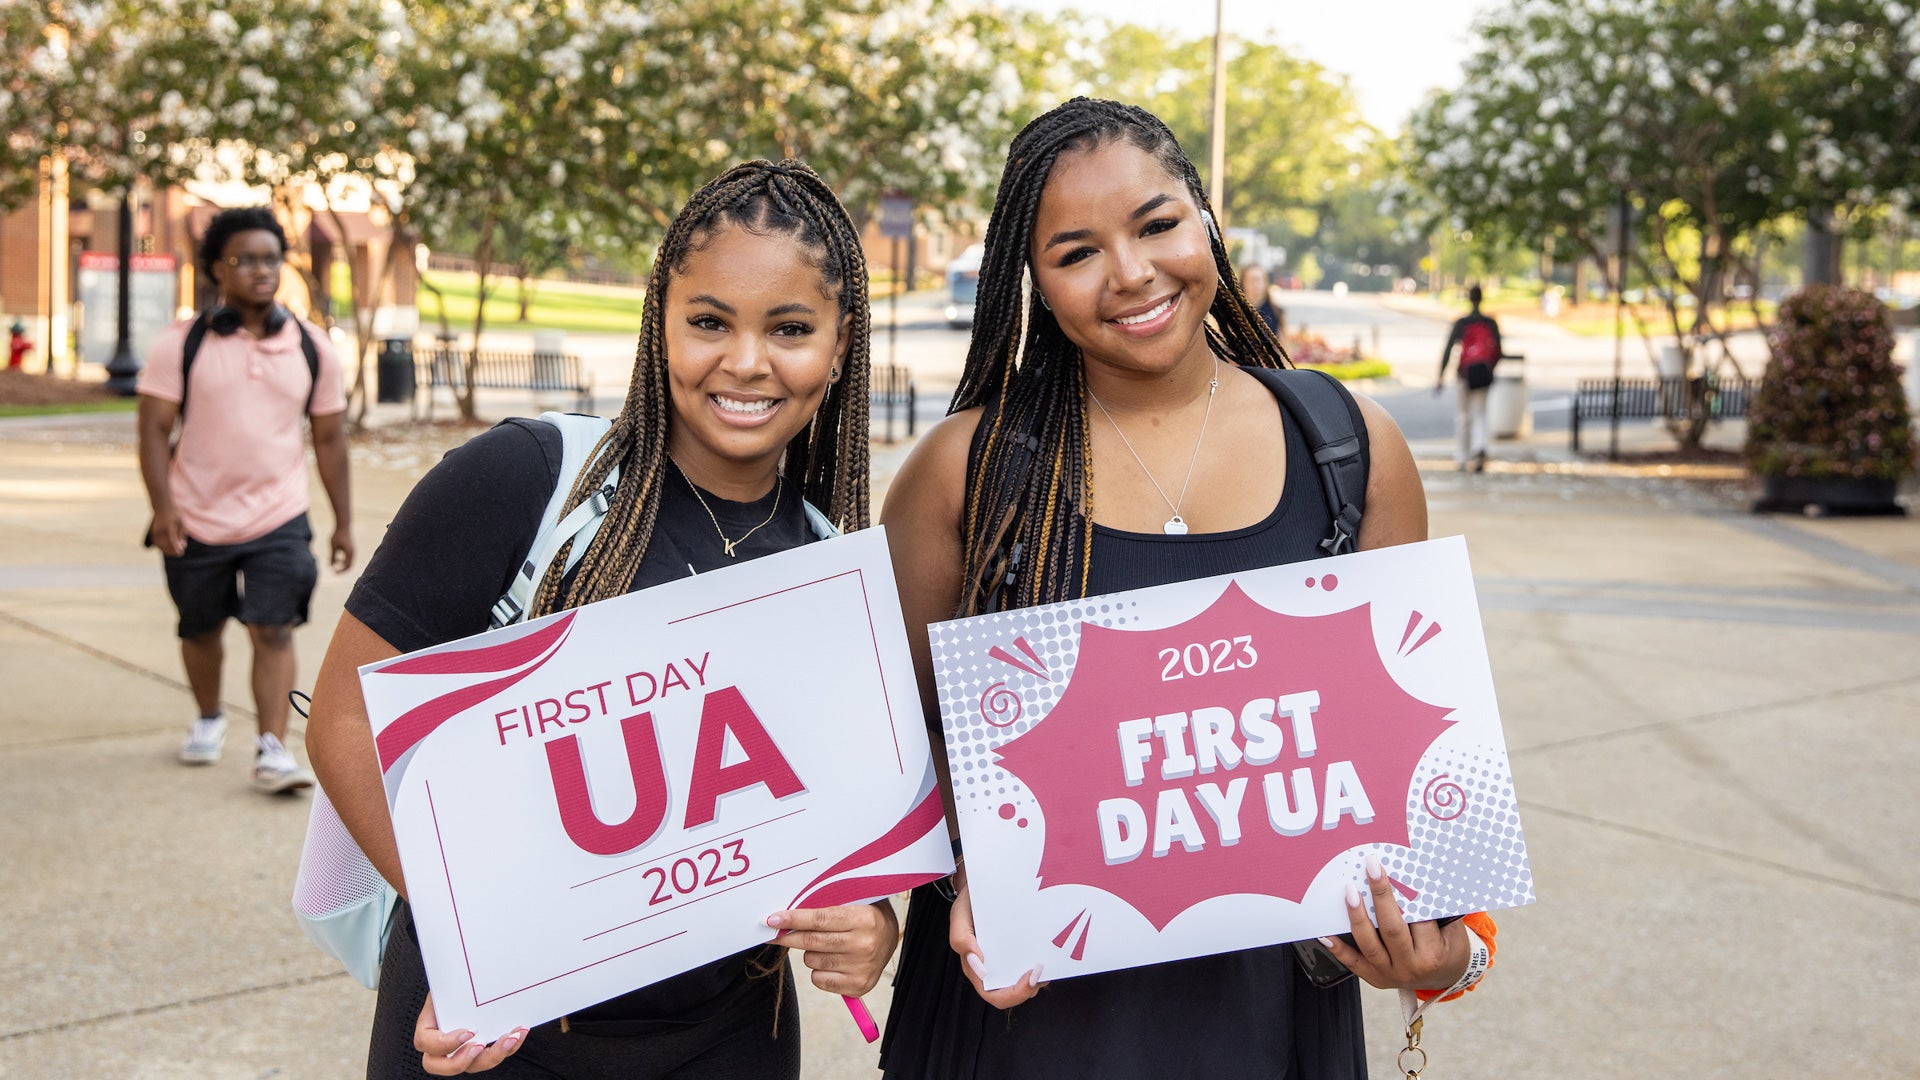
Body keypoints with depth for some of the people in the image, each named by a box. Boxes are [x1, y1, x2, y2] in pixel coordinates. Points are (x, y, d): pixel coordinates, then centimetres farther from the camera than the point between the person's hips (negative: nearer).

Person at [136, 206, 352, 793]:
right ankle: (209, 718, 41)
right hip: (197, 521, 1)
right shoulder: (180, 344, -4)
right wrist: (162, 507, -17)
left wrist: (344, 522, 6)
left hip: (279, 522, 0)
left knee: (273, 630, -11)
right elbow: (154, 427, -5)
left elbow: (329, 439, 7)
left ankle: (272, 749, -10)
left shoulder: (313, 348, 1)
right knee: (200, 630, 16)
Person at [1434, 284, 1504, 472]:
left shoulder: (1461, 323, -5)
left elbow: (1448, 350, -9)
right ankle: (1480, 447, -19)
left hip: (1466, 372, -2)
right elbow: (1498, 352, 5)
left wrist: (1441, 376, -8)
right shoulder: (1491, 323, 2)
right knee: (1480, 414, 8)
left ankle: (1461, 458, 12)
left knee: (1463, 414, 10)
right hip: (1484, 374, 2)